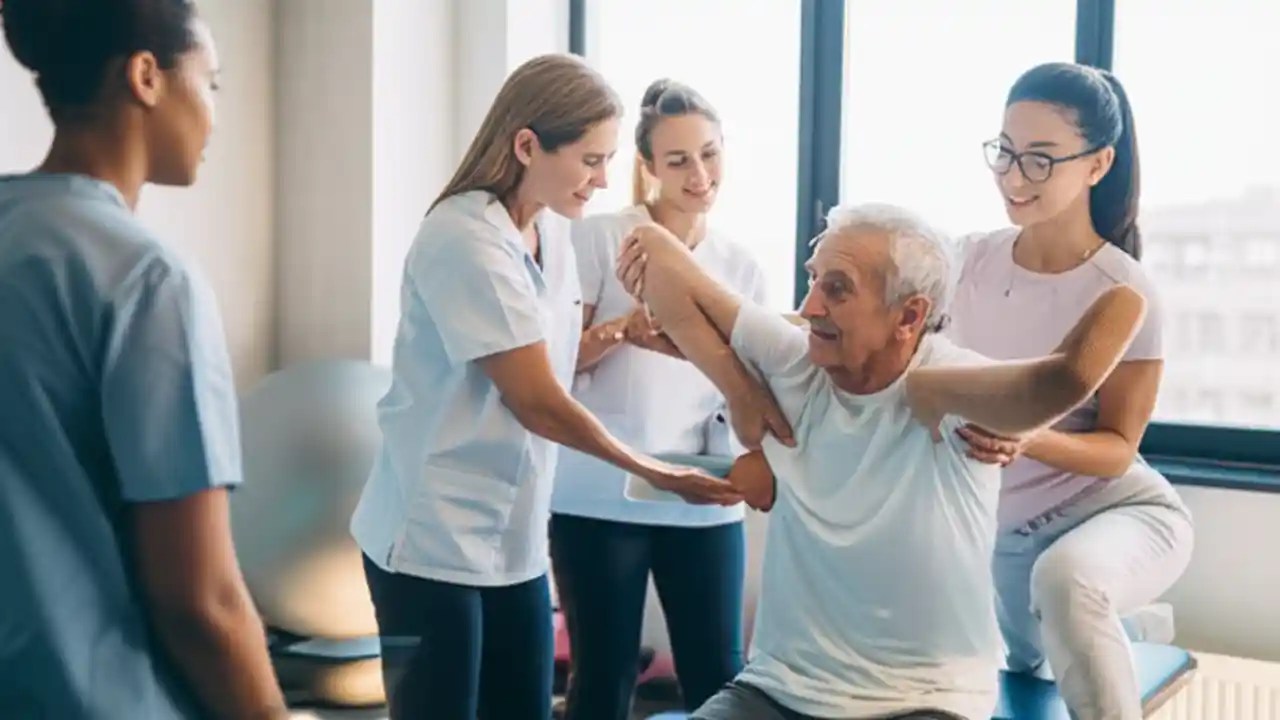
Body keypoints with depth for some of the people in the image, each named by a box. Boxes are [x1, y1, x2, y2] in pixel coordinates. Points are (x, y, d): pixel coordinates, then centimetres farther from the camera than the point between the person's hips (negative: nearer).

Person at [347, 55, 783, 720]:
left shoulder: (551, 232, 6)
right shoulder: (465, 240, -19)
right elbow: (537, 402, -19)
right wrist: (655, 473, -9)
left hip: (514, 539, 8)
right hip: (433, 541, -7)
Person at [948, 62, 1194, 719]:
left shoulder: (1125, 293, -21)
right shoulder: (971, 260, -9)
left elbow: (1118, 447, -16)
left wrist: (1029, 441, -36)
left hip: (1122, 511, -5)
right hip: (1007, 527, 6)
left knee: (1064, 577, -41)